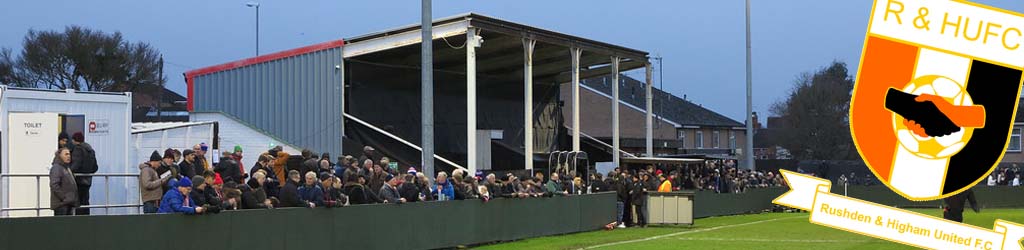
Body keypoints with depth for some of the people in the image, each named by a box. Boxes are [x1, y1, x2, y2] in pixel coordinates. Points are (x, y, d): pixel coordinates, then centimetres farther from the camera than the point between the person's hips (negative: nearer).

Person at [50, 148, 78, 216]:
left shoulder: (68, 168, 20)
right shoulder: (56, 168, -10)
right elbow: (54, 185, -21)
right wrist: (63, 197, -19)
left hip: (69, 203, 10)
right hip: (61, 203, -10)